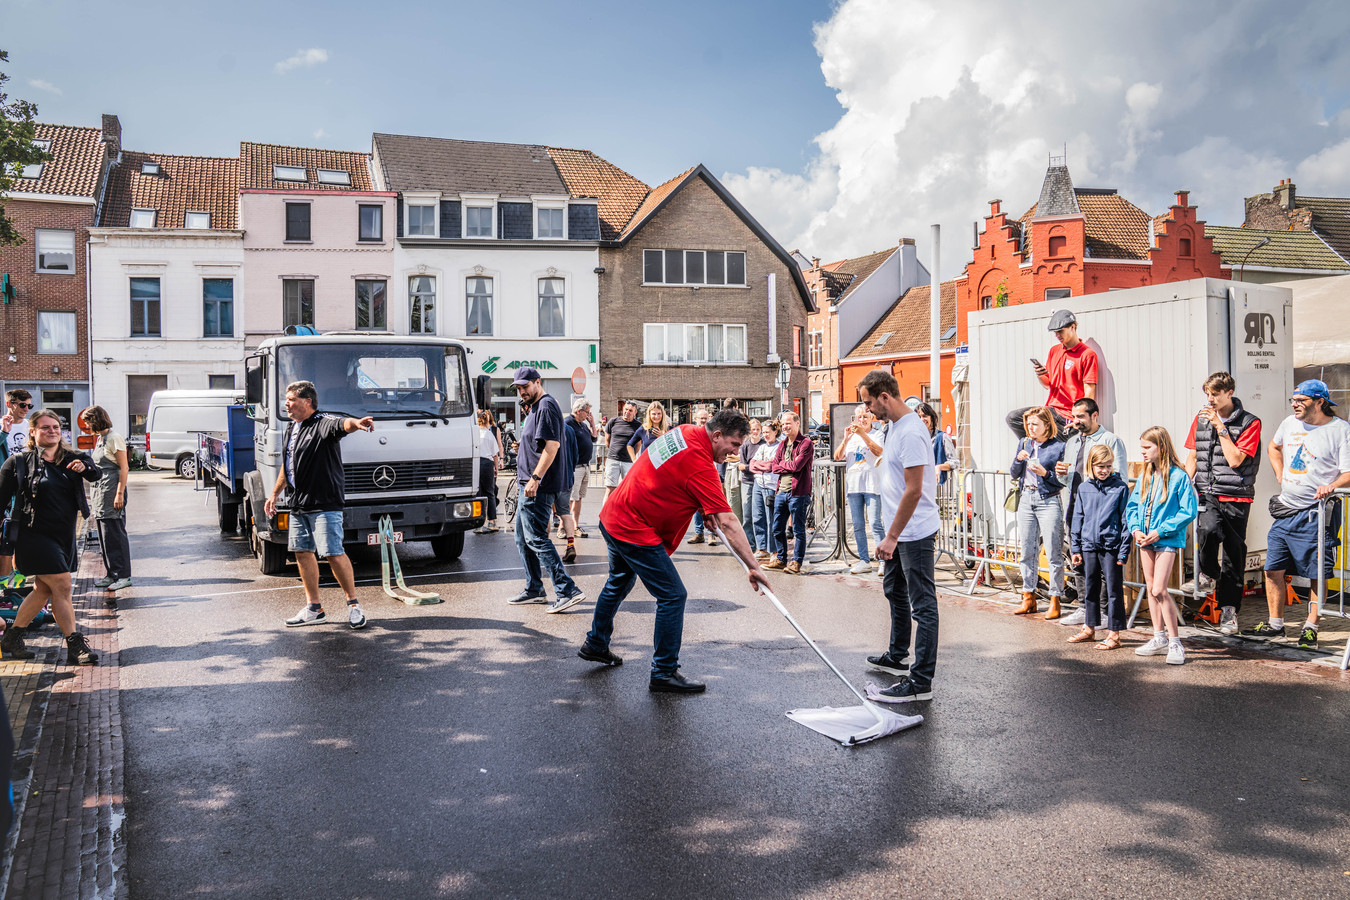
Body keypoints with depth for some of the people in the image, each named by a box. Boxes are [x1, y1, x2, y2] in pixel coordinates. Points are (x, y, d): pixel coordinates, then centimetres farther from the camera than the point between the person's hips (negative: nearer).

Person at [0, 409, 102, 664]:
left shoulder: (71, 458, 7)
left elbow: (95, 474, -3)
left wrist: (84, 467, -26)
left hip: (64, 536, 6)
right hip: (35, 535, -6)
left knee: (44, 589, 14)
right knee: (62, 586, -11)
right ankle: (75, 646, -6)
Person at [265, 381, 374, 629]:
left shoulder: (323, 424, -11)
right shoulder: (291, 429, 16)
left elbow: (342, 424, -34)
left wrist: (357, 423, -57)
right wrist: (275, 493, 32)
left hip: (324, 504, -9)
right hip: (297, 504, 9)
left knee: (333, 553, -10)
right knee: (302, 552, 11)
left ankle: (353, 603, 5)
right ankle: (314, 609, 21)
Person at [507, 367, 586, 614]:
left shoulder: (546, 406, -13)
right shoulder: (535, 408, 20)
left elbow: (552, 446, -22)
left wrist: (535, 478, -25)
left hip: (539, 486, -11)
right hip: (531, 485, 11)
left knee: (536, 538, -12)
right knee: (523, 538, 15)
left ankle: (567, 590, -14)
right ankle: (534, 590, 23)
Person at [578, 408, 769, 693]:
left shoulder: (684, 432, 1)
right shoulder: (700, 466, -25)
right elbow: (728, 523, -28)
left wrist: (705, 511, 6)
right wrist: (753, 566, -27)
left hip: (613, 518, 10)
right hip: (637, 533, -10)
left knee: (619, 582, 28)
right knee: (673, 596, -7)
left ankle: (596, 645, 47)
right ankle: (664, 673, -1)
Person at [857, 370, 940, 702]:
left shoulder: (911, 432, -23)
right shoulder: (894, 425, 9)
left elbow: (914, 491, -26)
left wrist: (892, 536, -23)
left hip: (915, 533, -11)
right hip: (899, 531, 11)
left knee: (922, 605, -6)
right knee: (894, 590, 24)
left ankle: (921, 681, -4)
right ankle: (897, 656, 41)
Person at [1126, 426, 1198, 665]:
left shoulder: (1179, 476, -12)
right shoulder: (1145, 476, 9)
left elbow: (1188, 512, -13)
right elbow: (1132, 506, 15)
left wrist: (1160, 532, -17)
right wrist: (1135, 529, -3)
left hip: (1168, 539, -7)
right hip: (1145, 539, 7)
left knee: (1159, 590, -13)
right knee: (1150, 588, 12)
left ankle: (1175, 642, -3)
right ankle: (1159, 638, 23)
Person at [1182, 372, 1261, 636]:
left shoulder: (1249, 423, -3)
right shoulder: (1201, 419, 10)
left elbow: (1235, 460, -13)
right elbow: (1192, 456, 17)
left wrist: (1220, 427, -13)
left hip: (1236, 496, -2)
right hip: (1207, 493, 2)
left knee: (1234, 553, 3)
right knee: (1208, 529, -29)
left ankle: (1229, 610, 17)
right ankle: (1208, 576, -2)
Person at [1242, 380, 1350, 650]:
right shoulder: (1290, 423, 10)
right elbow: (1273, 447, 31)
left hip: (1317, 513, -6)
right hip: (1285, 510, 6)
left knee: (1318, 574, 1)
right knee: (1273, 569, 8)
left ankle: (1310, 628, 12)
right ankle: (1275, 624, 20)